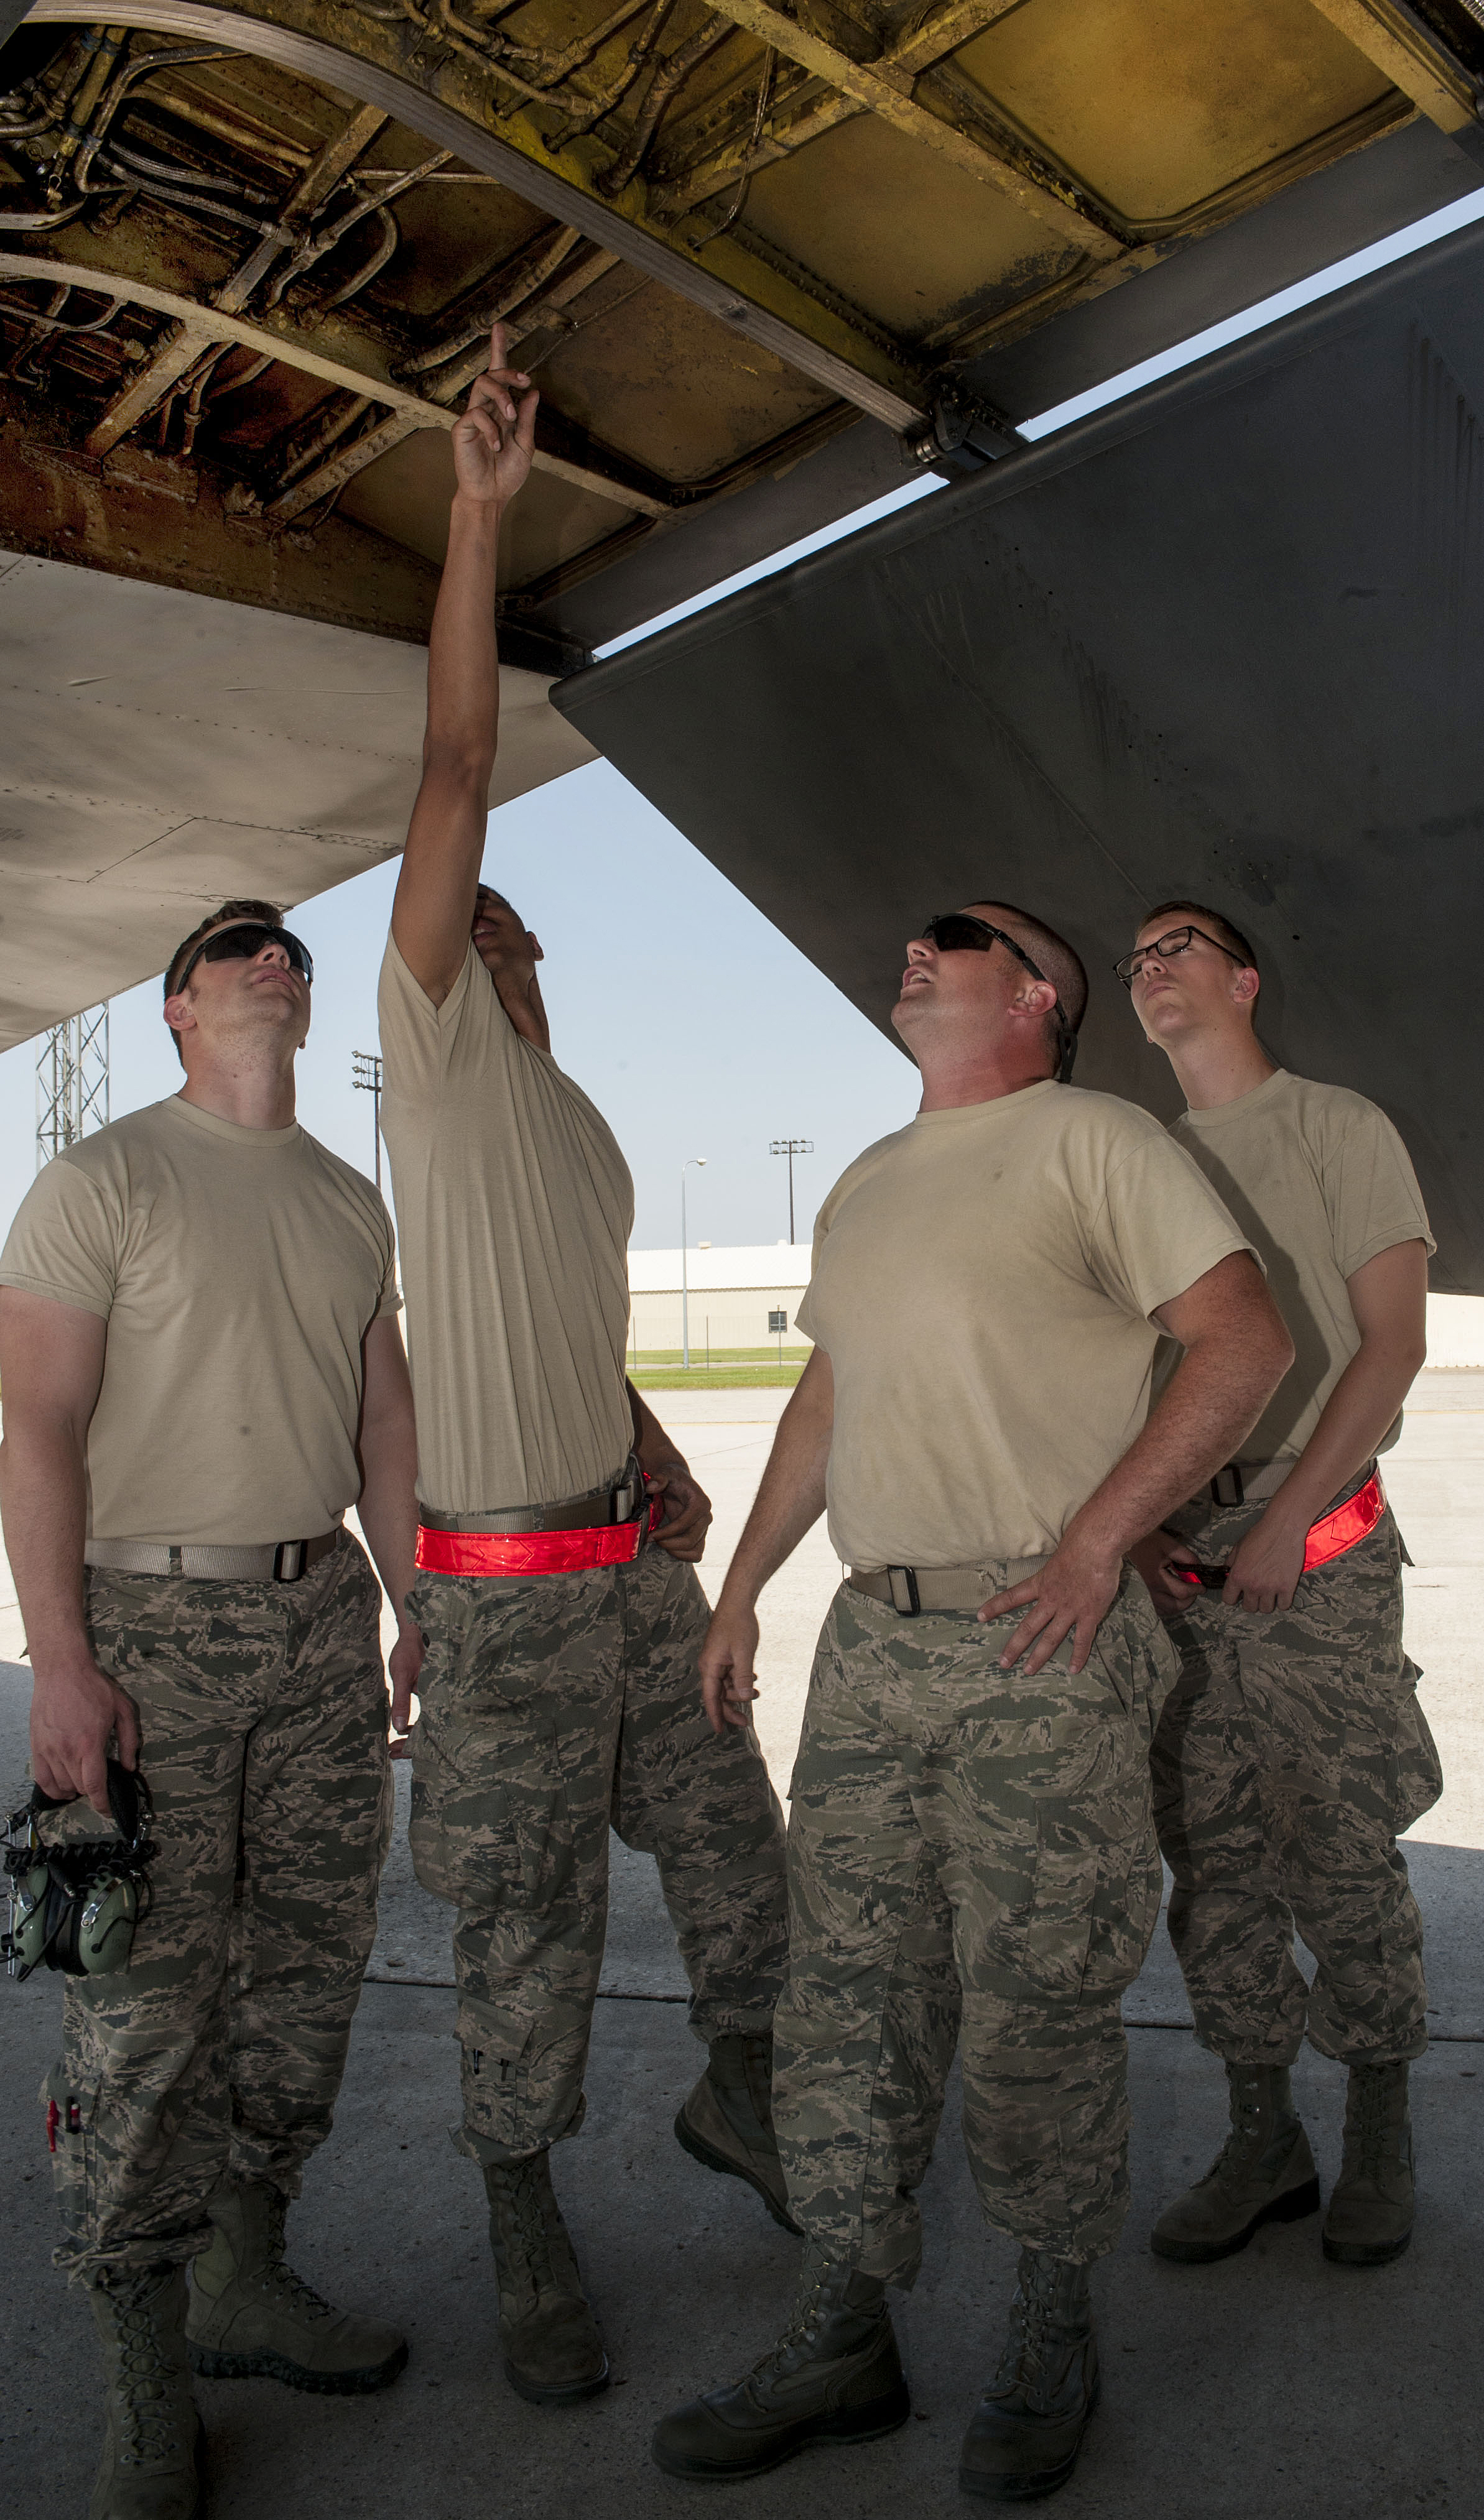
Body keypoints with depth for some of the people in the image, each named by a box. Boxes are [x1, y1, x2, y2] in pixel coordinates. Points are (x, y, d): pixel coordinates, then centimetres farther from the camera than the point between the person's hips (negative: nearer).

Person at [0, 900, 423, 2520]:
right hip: (151, 1615, -5)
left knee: (307, 1968, 11)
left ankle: (248, 2281, 30)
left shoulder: (352, 1203, 14)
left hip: (323, 1611, 6)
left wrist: (418, 1613, 13)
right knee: (148, 1998, -2)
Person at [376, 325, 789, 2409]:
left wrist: (665, 1461, 8)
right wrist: (479, 514, -14)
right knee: (531, 1920, 4)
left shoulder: (587, 1135, 18)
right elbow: (455, 773, -12)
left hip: (632, 1560, 7)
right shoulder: (432, 1045, -4)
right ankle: (526, 2225, 26)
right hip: (503, 1580, -7)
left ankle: (739, 2098, 39)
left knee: (736, 1853, 14)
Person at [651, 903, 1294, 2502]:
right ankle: (843, 2341, 24)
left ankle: (1051, 2343, 26)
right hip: (873, 1638, 6)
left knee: (1036, 2007, 4)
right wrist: (741, 1587, 21)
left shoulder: (1089, 1138, -3)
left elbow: (1244, 1340, -9)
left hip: (1044, 1641, -6)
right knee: (845, 1996, 9)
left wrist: (1097, 1536, -16)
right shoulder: (862, 1189, 18)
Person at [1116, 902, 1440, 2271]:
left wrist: (1285, 1520, -13)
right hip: (1178, 1567, 5)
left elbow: (1395, 1343, -6)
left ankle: (1381, 2140, 21)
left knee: (1344, 1865, 1)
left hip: (1319, 1555, -4)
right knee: (1211, 1865, 7)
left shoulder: (1340, 1129, 2)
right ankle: (1264, 2141, 21)